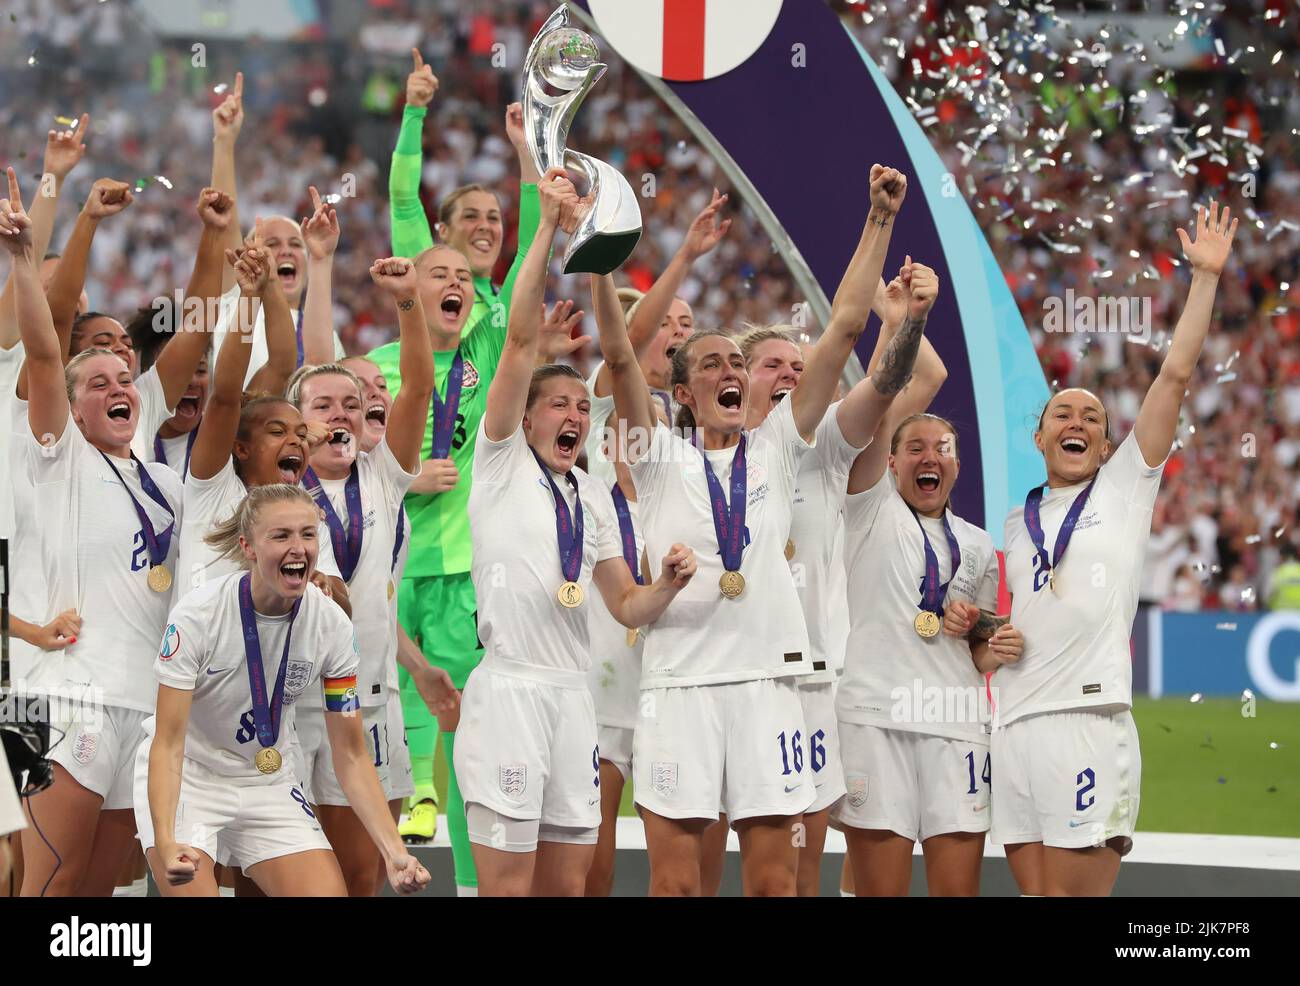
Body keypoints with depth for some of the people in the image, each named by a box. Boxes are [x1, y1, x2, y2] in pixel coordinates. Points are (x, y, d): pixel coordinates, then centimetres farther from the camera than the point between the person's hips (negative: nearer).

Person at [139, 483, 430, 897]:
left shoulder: (332, 626, -11)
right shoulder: (197, 615, -22)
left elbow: (351, 756, -5)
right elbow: (168, 744, -24)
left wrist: (394, 852, -17)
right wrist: (165, 843, -39)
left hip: (268, 781, 4)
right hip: (186, 778, -4)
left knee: (329, 893, -12)